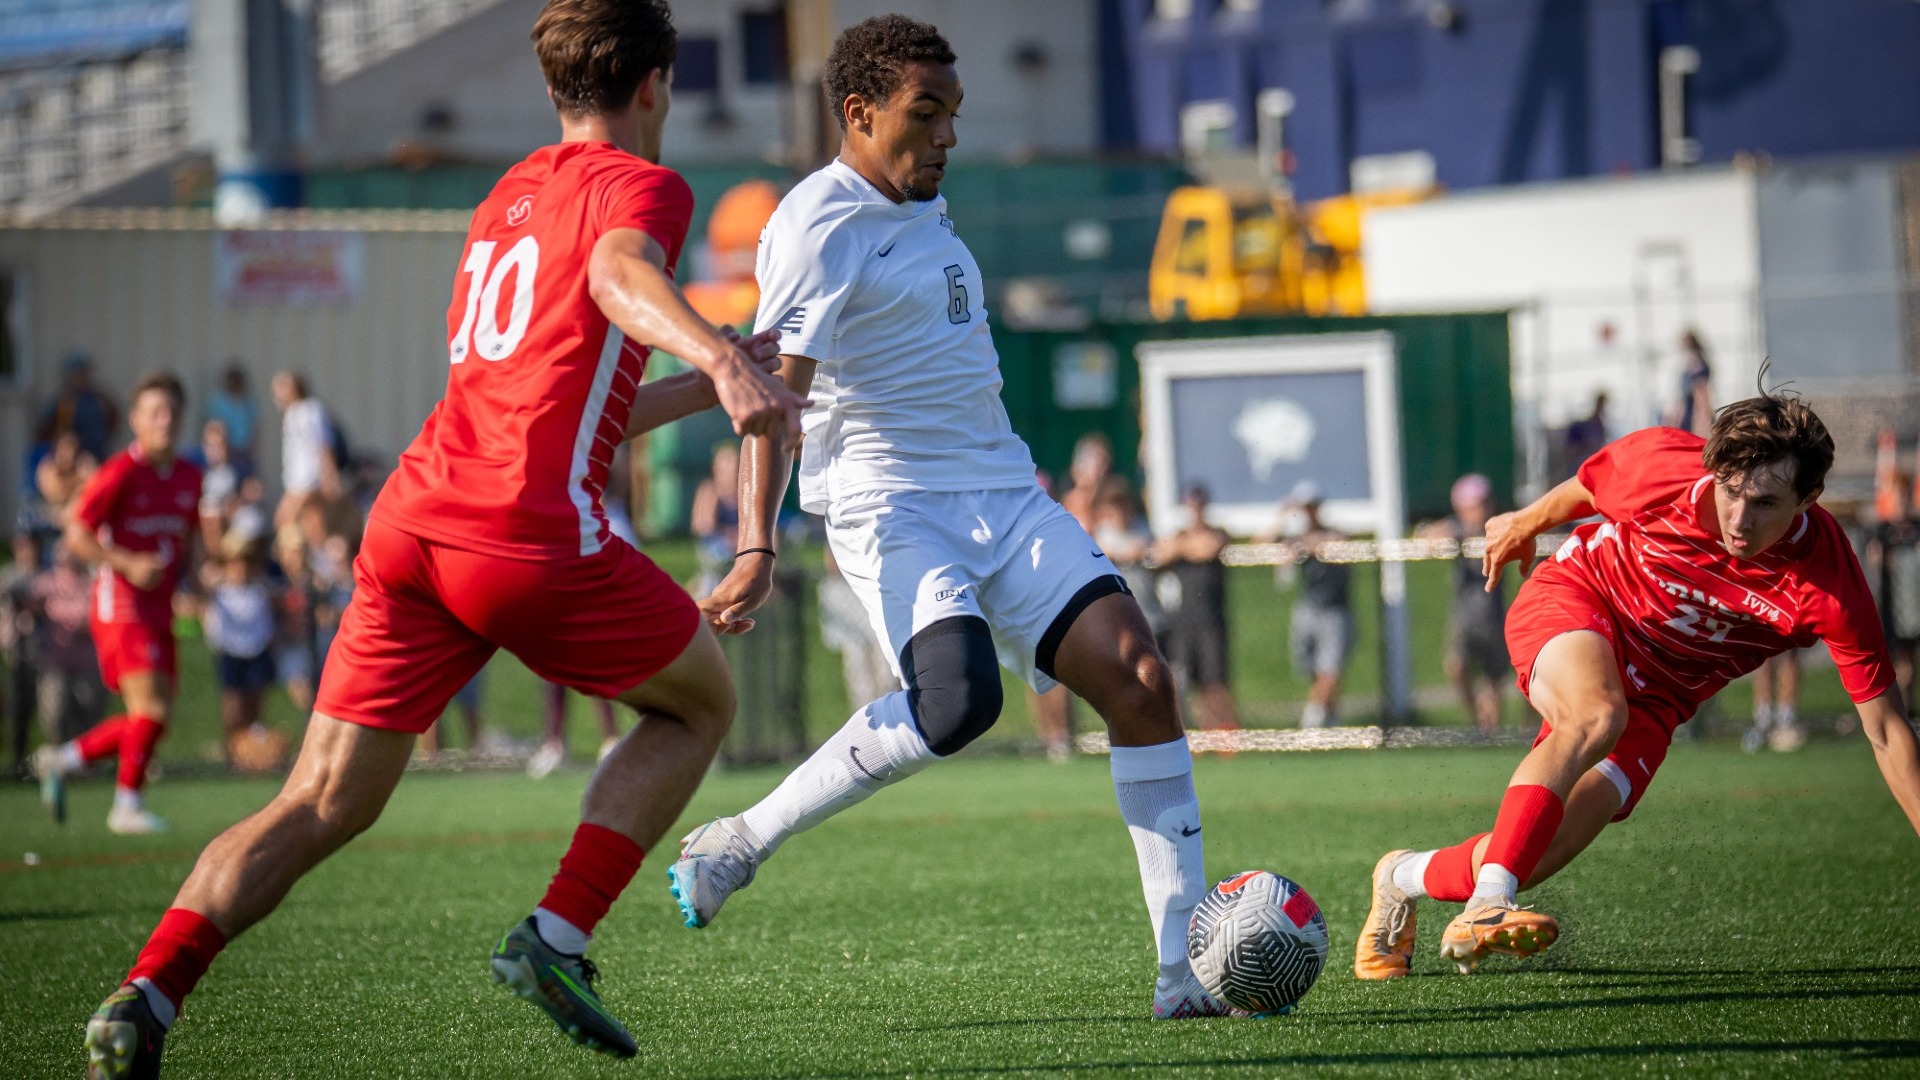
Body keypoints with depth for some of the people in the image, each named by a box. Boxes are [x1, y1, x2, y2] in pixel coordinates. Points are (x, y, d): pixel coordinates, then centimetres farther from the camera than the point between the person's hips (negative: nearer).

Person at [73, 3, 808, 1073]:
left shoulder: (507, 198, 28)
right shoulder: (641, 183, 4)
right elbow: (619, 274, -22)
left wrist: (703, 385, 39)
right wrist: (720, 357, -38)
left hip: (412, 516, 7)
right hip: (534, 535, -7)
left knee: (322, 805, 5)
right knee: (700, 703, 17)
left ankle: (146, 994, -14)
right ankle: (557, 938, 3)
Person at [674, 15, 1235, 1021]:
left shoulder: (920, 209, 19)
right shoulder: (820, 226, -9)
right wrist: (755, 547, -25)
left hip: (1002, 491, 8)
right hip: (889, 502, -8)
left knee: (1138, 673, -9)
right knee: (958, 699, -31)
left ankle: (1185, 966, -9)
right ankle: (738, 844, -10)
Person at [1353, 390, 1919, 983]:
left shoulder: (1831, 586, -27)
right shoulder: (1662, 463, -27)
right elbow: (1586, 487, -1)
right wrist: (1524, 523, 18)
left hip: (1655, 693, 2)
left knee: (1540, 852, -11)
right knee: (1595, 717, -37)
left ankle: (1404, 879, 18)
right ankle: (1486, 906, -41)